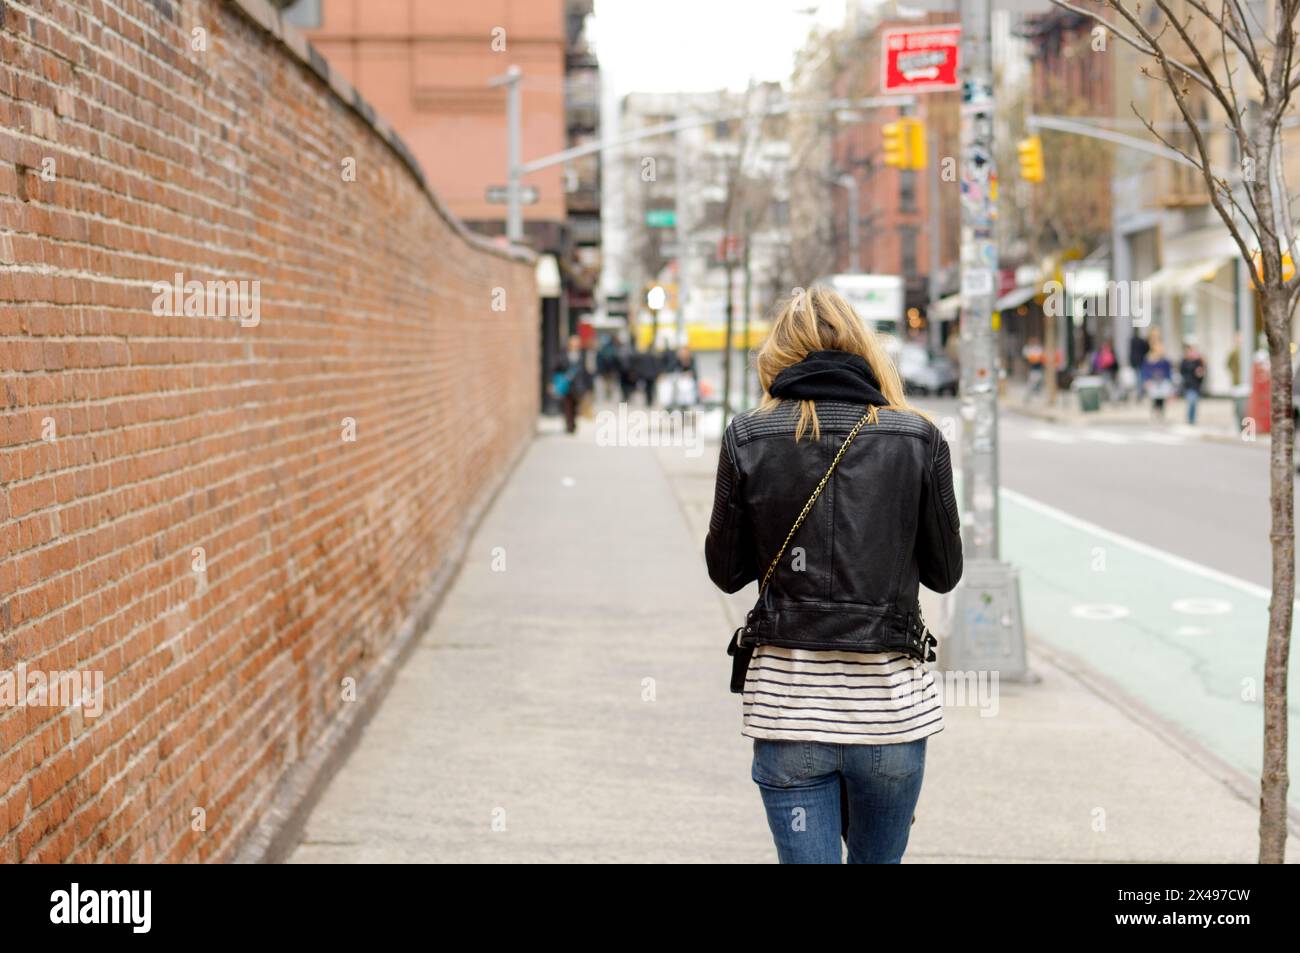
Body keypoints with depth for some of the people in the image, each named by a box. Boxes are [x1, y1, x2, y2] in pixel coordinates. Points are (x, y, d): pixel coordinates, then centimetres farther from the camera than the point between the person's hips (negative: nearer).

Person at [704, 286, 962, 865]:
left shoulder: (746, 437, -2)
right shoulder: (918, 437, -1)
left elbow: (726, 571, 4)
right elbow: (945, 572, 5)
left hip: (788, 701, -1)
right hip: (889, 702, 1)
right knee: (879, 860, 18)